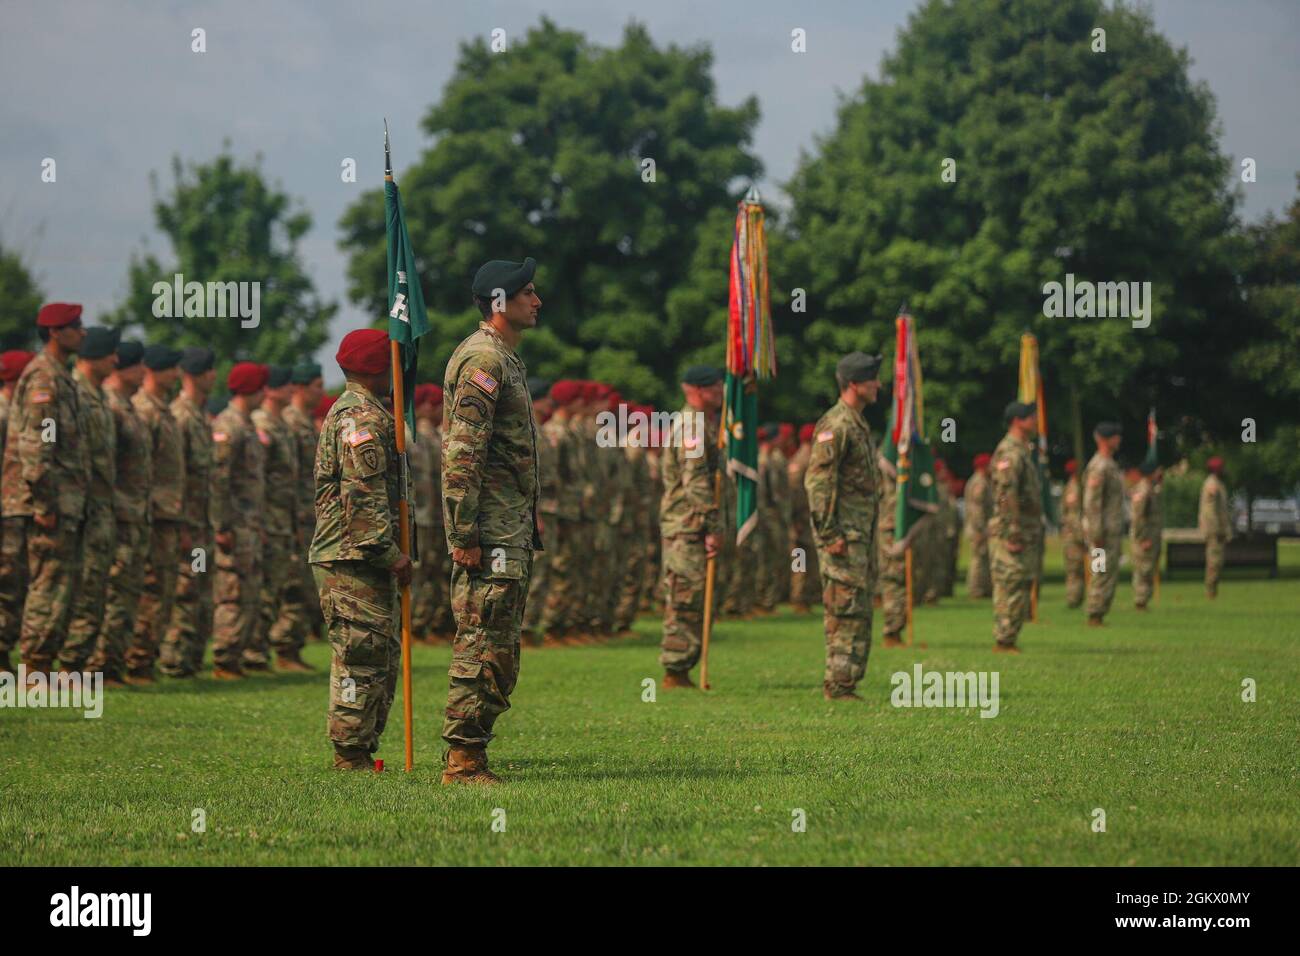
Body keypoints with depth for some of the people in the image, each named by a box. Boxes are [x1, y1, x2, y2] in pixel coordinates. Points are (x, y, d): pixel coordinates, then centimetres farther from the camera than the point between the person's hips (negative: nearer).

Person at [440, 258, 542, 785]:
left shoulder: (506, 359, 19)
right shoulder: (481, 360, -14)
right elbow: (461, 453, -20)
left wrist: (530, 524, 24)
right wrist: (464, 535, -23)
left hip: (512, 530, 10)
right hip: (490, 533, -10)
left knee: (500, 647, 11)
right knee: (483, 643, -10)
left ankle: (470, 757, 15)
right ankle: (463, 761, -8)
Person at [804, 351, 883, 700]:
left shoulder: (858, 424, 18)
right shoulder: (834, 426, -14)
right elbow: (817, 481, -19)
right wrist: (830, 535, -21)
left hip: (862, 534, 10)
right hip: (842, 534, -10)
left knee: (860, 610, 11)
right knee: (847, 611, -10)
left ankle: (843, 683, 15)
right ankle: (839, 684, -7)